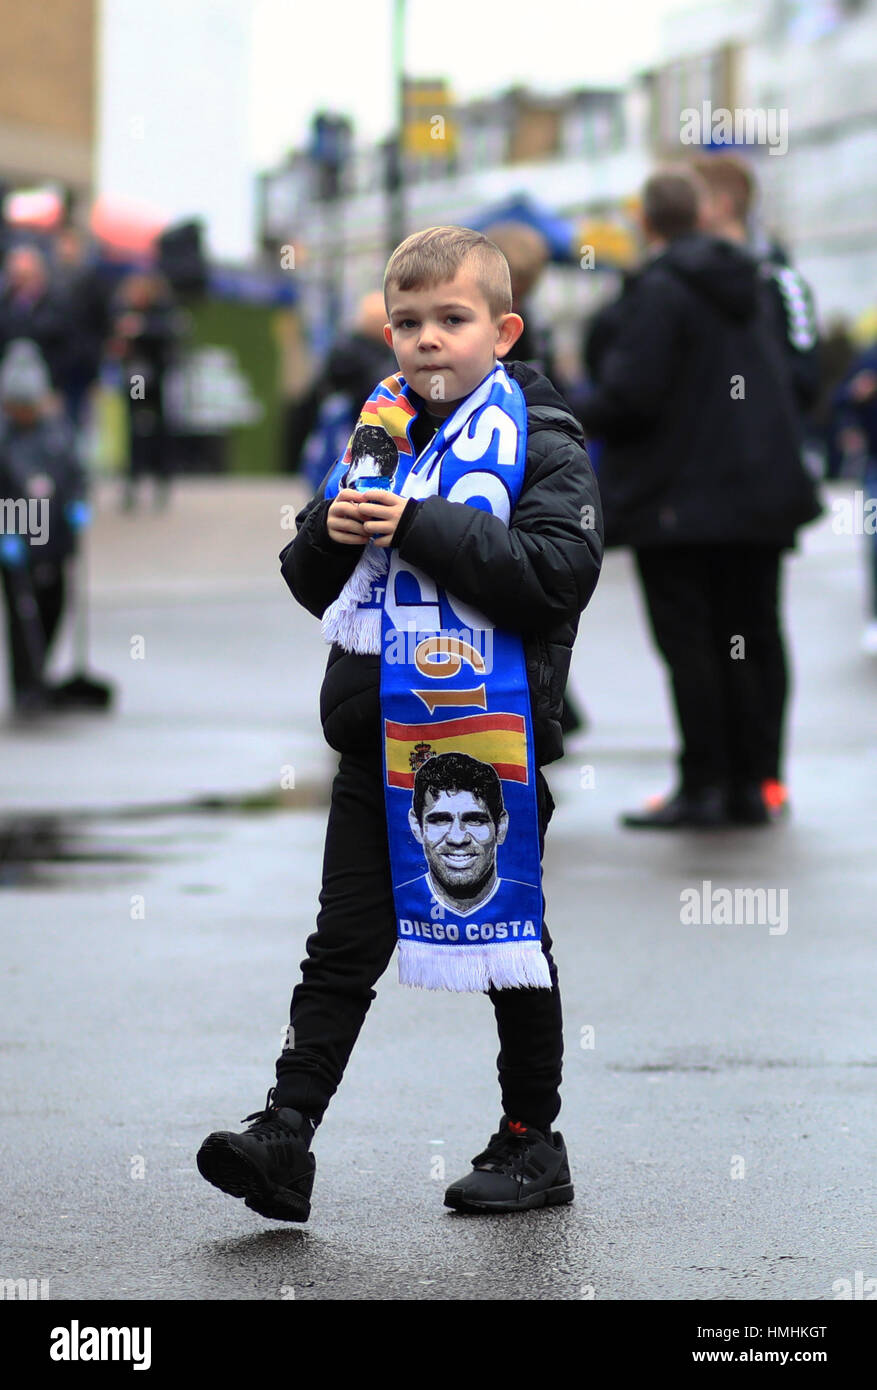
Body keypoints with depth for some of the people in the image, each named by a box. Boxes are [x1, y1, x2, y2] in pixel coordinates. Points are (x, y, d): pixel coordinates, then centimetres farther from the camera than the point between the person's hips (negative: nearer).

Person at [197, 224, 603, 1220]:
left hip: (489, 740, -5)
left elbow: (555, 575, -22)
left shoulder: (542, 445, -7)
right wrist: (331, 532, -8)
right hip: (377, 743, 5)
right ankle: (284, 1136, 0)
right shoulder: (377, 435, 10)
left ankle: (532, 1140, 20)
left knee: (508, 937, 8)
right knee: (344, 943, 3)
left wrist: (419, 526, -24)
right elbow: (308, 583, 15)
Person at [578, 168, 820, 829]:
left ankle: (703, 786, -5)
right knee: (752, 642, 10)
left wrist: (583, 414, -1)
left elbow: (630, 396, -19)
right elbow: (789, 382, 17)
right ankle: (752, 783, 11)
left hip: (680, 499, -7)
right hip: (760, 492, 7)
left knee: (690, 644, -4)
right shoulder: (750, 285, 11)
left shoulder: (660, 290, -13)